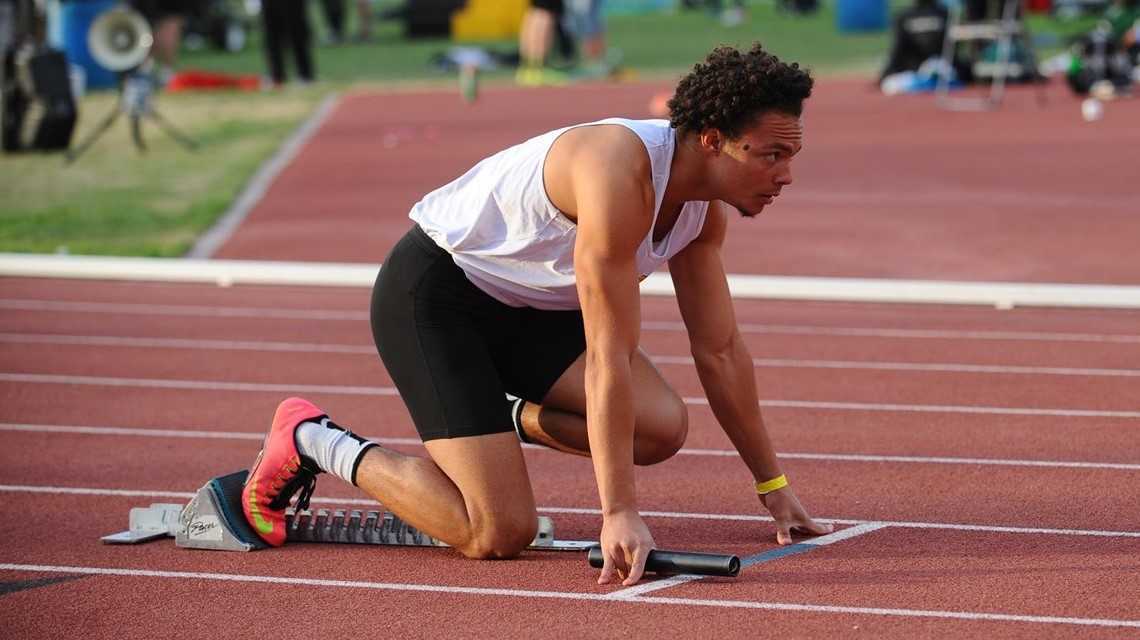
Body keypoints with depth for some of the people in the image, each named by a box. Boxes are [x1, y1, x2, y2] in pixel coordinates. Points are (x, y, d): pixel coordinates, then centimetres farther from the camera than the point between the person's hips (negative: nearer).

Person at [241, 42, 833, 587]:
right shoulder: (619, 174, -32)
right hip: (432, 294, -8)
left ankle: (509, 421, 14)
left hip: (528, 304, 8)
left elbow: (719, 351, 6)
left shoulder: (705, 206, -5)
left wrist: (771, 483, 10)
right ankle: (312, 440, 2)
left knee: (662, 427, -13)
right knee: (500, 534, -17)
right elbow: (608, 358, -34)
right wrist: (618, 514, -36)